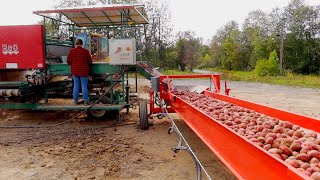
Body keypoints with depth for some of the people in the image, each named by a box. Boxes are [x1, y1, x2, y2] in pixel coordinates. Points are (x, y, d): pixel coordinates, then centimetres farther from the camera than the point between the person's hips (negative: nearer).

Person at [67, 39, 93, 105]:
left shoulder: (71, 51, -2)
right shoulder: (86, 51, -7)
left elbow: (68, 61, 4)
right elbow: (90, 61, -1)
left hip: (75, 71, 2)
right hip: (84, 71, -2)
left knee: (76, 86, 11)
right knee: (84, 86, 4)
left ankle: (75, 101, 16)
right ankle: (86, 101, 9)